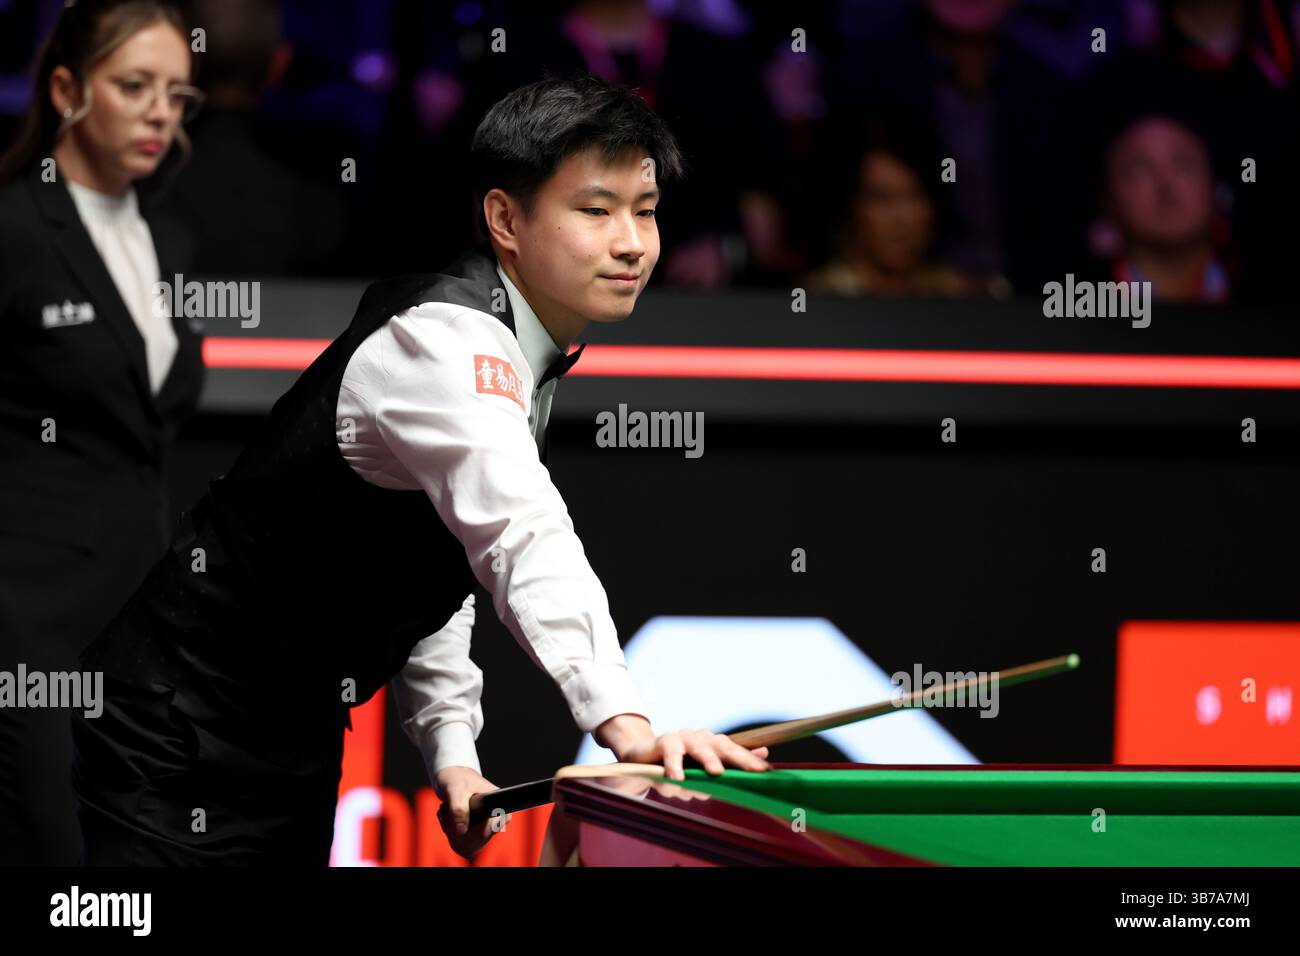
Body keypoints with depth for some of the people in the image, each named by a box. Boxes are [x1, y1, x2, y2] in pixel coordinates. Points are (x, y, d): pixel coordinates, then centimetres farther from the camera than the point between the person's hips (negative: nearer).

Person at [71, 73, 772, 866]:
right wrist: (625, 721, -53)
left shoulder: (517, 354, 8)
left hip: (292, 741, 10)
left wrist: (452, 750, 2)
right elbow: (523, 537, -40)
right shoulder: (444, 342, -23)